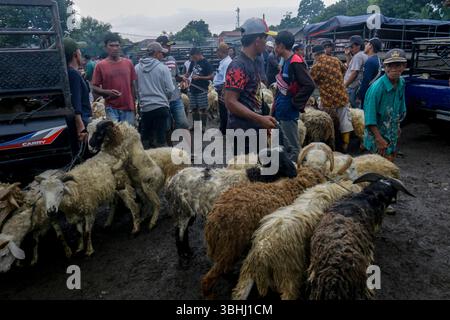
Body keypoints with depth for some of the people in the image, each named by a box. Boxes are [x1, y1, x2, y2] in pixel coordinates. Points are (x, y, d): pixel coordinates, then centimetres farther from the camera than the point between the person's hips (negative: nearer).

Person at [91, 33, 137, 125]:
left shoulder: (128, 63, 8)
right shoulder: (100, 65, 1)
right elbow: (94, 87, 1)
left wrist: (134, 107, 10)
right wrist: (108, 92, -18)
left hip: (128, 108, 2)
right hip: (111, 108, -2)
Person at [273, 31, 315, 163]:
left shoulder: (295, 62, -16)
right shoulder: (286, 62, 12)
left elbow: (309, 85, -24)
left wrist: (295, 103, -16)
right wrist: (275, 108, 12)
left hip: (289, 113, -9)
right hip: (281, 112, 9)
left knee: (293, 148, 0)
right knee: (283, 146, 18)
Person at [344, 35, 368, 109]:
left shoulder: (357, 56, -13)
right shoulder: (363, 55, 18)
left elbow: (354, 72, -20)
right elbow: (350, 66, 26)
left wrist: (345, 85, -15)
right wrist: (348, 56, 15)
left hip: (353, 87, -10)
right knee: (357, 107, 13)